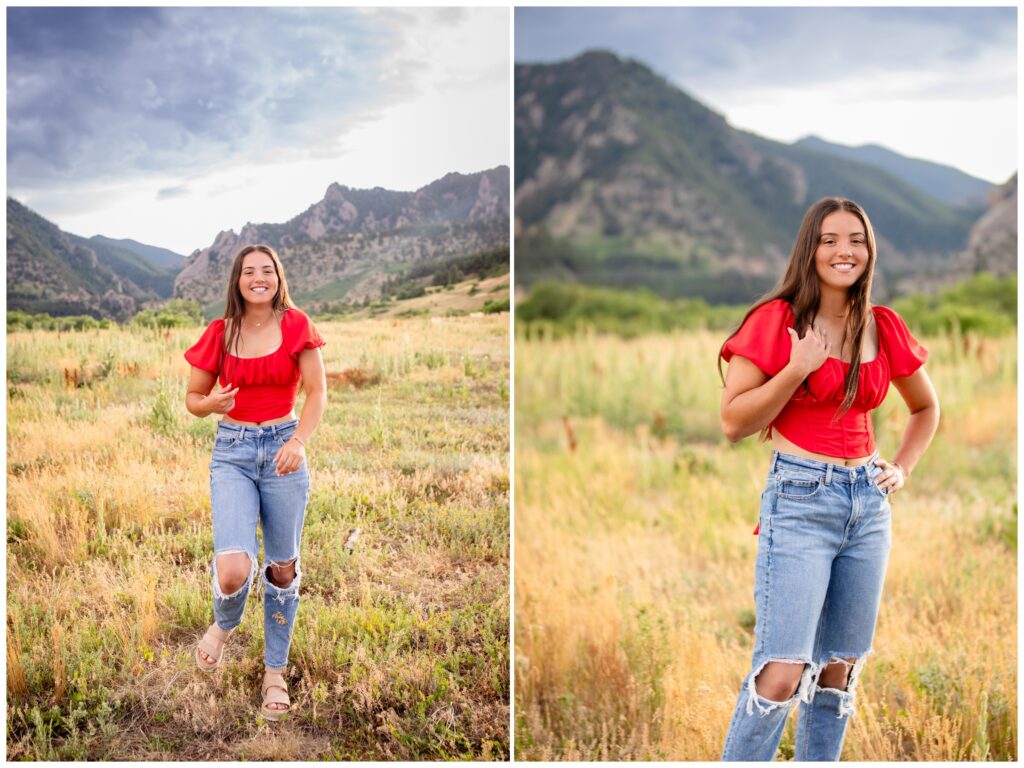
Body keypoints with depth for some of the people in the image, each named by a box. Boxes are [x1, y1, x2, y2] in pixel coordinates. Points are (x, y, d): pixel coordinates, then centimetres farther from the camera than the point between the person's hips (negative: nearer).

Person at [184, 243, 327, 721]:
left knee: (283, 567, 8)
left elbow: (317, 390, -5)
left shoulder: (295, 324, -2)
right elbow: (192, 399, 9)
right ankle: (224, 624, 20)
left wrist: (299, 441, -21)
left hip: (283, 448, 0)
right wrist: (212, 404, -15)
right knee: (233, 570, -16)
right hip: (232, 452, 0)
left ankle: (275, 672, 25)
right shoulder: (219, 333, 1)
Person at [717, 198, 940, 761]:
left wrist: (902, 468, 9)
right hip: (800, 501, -5)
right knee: (782, 674, -13)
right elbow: (733, 423, -8)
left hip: (869, 504, 6)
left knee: (840, 670, 11)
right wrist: (798, 369, -17)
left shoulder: (884, 328, 8)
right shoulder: (777, 320, -6)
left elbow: (926, 407, 24)